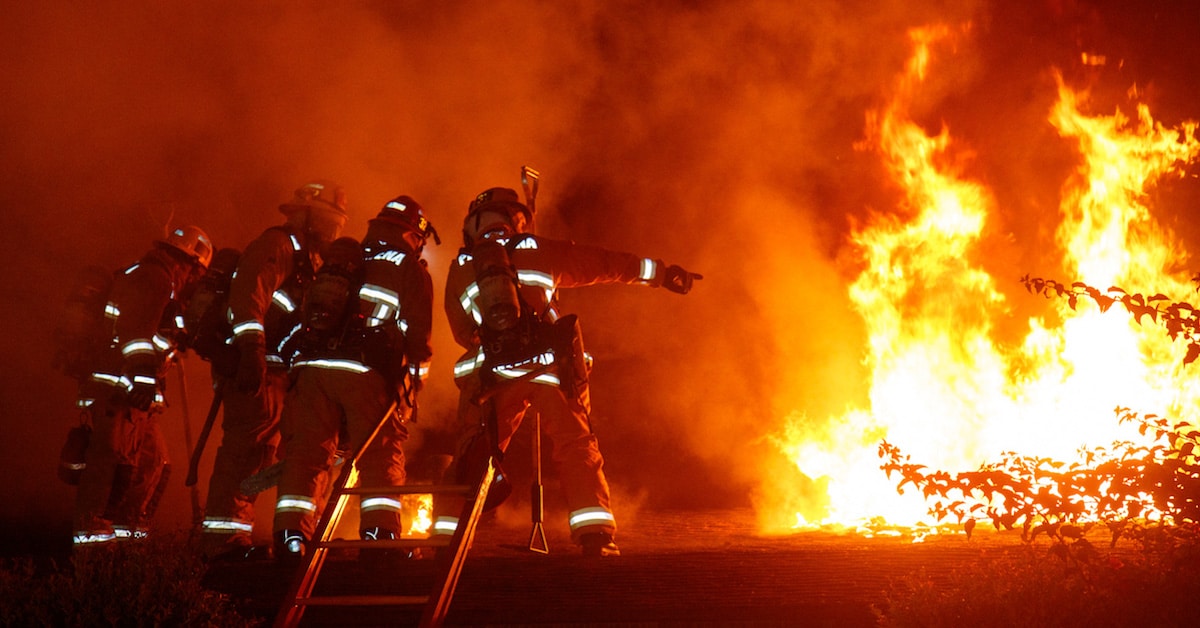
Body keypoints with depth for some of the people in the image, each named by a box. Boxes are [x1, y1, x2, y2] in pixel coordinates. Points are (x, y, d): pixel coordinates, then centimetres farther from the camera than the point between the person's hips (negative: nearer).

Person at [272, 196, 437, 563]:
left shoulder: (338, 262, 24)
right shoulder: (411, 271, 9)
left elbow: (307, 314, 24)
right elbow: (418, 335, 3)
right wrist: (414, 382, 11)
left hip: (312, 366, 4)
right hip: (365, 372, -4)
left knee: (306, 453, 7)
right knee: (381, 456, 4)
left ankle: (291, 534, 0)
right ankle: (379, 533, -6)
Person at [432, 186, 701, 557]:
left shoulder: (459, 272, 16)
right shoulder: (539, 252, 14)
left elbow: (463, 334, 22)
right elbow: (607, 265, 21)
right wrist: (661, 273, 30)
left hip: (493, 375, 1)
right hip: (550, 371, -1)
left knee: (473, 456, 12)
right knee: (577, 449, 4)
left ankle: (447, 532, 6)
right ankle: (595, 535, -6)